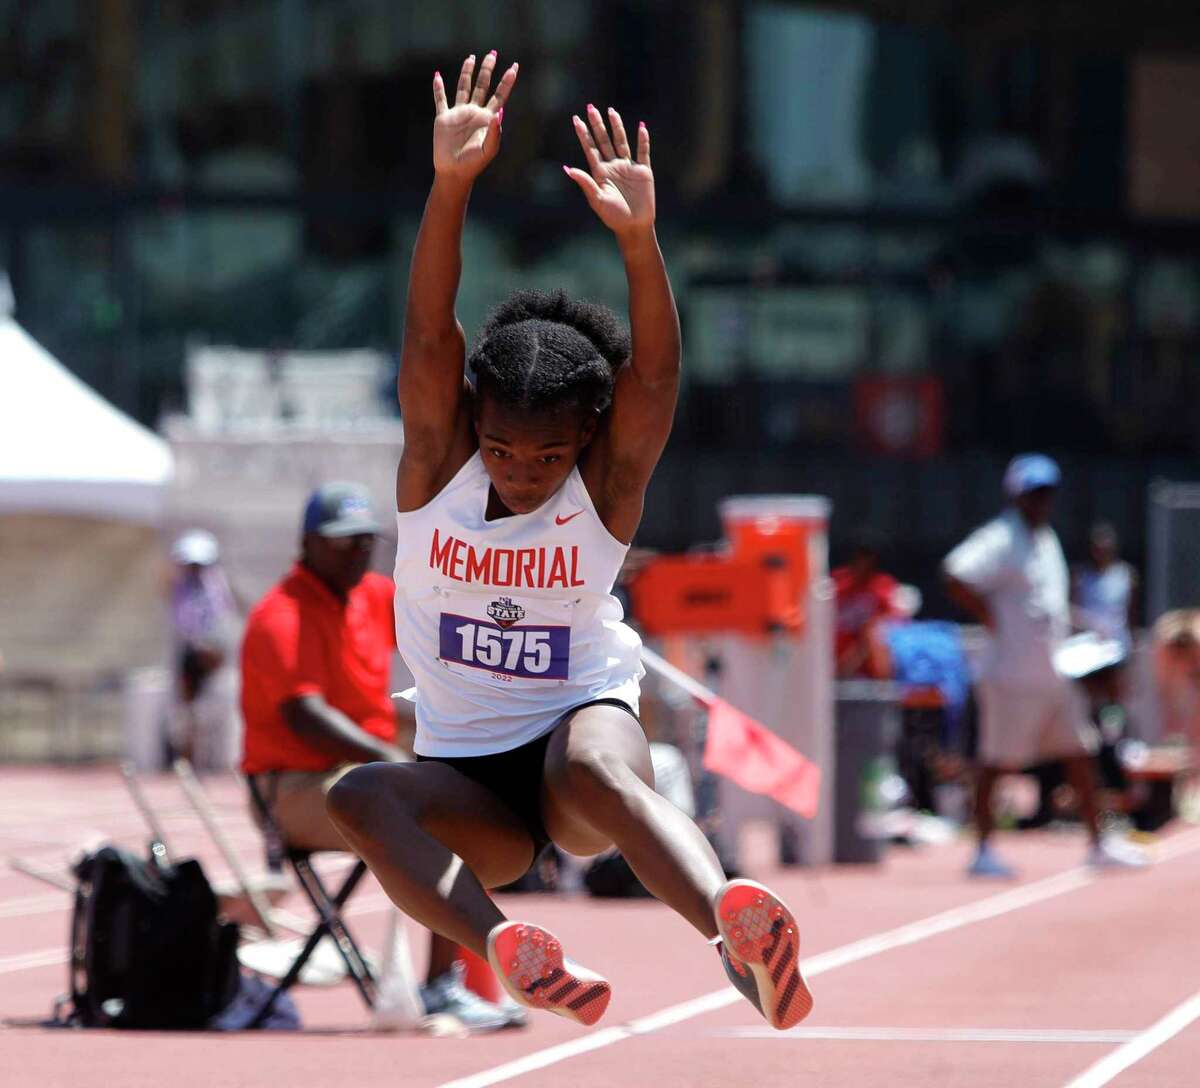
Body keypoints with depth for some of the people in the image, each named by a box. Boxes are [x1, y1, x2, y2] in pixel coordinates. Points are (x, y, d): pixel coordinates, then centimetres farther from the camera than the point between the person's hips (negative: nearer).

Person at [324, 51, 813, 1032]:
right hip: (467, 779, 3)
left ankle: (735, 925, -66)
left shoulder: (606, 490, -6)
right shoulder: (437, 470, -3)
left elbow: (655, 374, -22)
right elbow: (430, 335, -18)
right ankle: (501, 945, -56)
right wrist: (451, 183, -32)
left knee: (595, 766, -40)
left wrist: (639, 238, -39)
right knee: (359, 795, -31)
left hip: (580, 721, -3)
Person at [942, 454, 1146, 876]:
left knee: (1079, 754, 10)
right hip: (1011, 674, -9)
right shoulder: (1000, 541, -12)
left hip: (1053, 672, 9)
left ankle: (1099, 844, 16)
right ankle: (983, 849, 5)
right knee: (995, 762, -2)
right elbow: (956, 577, -25)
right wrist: (993, 621, -19)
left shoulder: (1048, 540, 16)